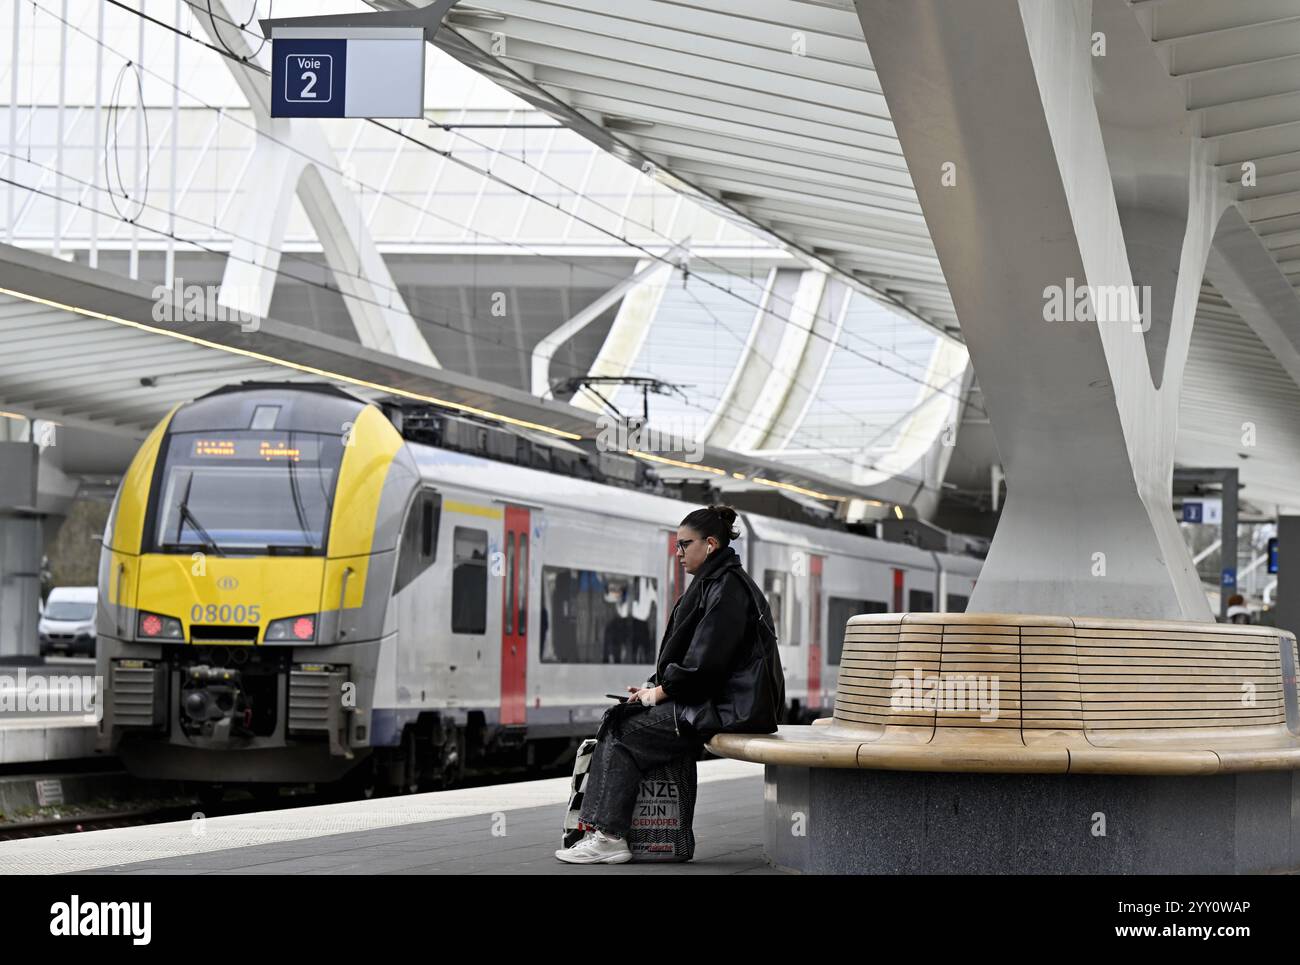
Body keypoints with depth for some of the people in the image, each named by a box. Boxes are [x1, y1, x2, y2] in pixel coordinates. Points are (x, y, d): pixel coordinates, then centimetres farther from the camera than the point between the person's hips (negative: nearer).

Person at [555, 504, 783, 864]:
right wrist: (655, 686, 10)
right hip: (712, 700, 10)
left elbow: (706, 661, -21)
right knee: (618, 717, 4)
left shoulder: (728, 588, -14)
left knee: (626, 730, -12)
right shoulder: (715, 583, 19)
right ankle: (601, 828, -1)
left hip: (726, 709, -10)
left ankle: (610, 837, -11)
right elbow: (695, 654, 22)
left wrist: (661, 691, -11)